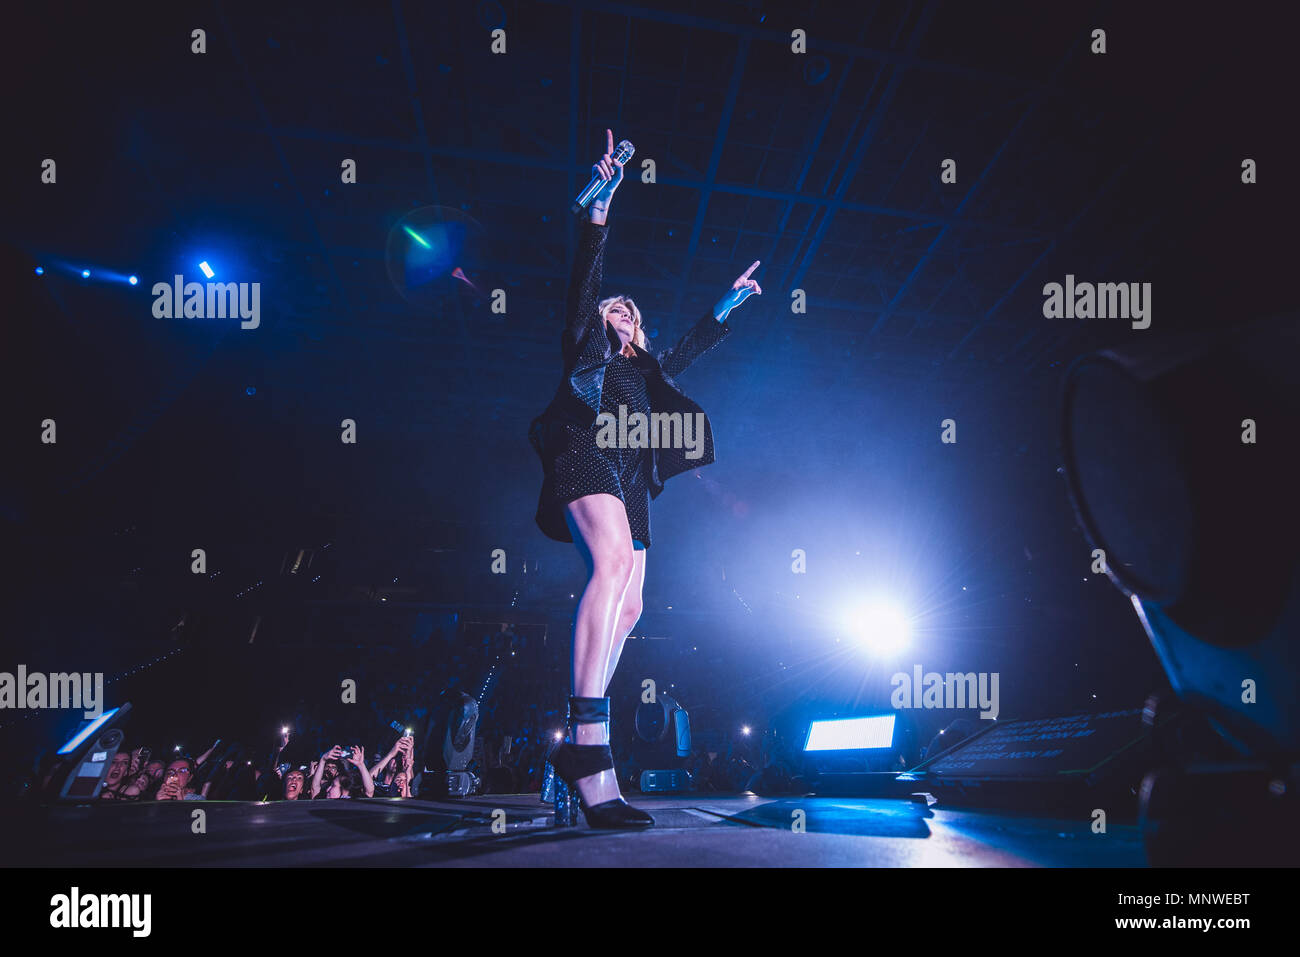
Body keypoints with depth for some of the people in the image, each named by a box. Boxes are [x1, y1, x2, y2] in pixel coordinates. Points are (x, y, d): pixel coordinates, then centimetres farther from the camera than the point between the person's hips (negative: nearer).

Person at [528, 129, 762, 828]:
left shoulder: (643, 371, 34)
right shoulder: (585, 350, 18)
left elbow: (686, 351, 47)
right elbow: (583, 284, 6)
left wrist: (725, 308, 51)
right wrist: (599, 210, -3)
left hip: (627, 483, 8)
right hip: (586, 461, -8)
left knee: (627, 612, -5)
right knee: (614, 561, -34)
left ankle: (577, 748, -2)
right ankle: (590, 743, -43)